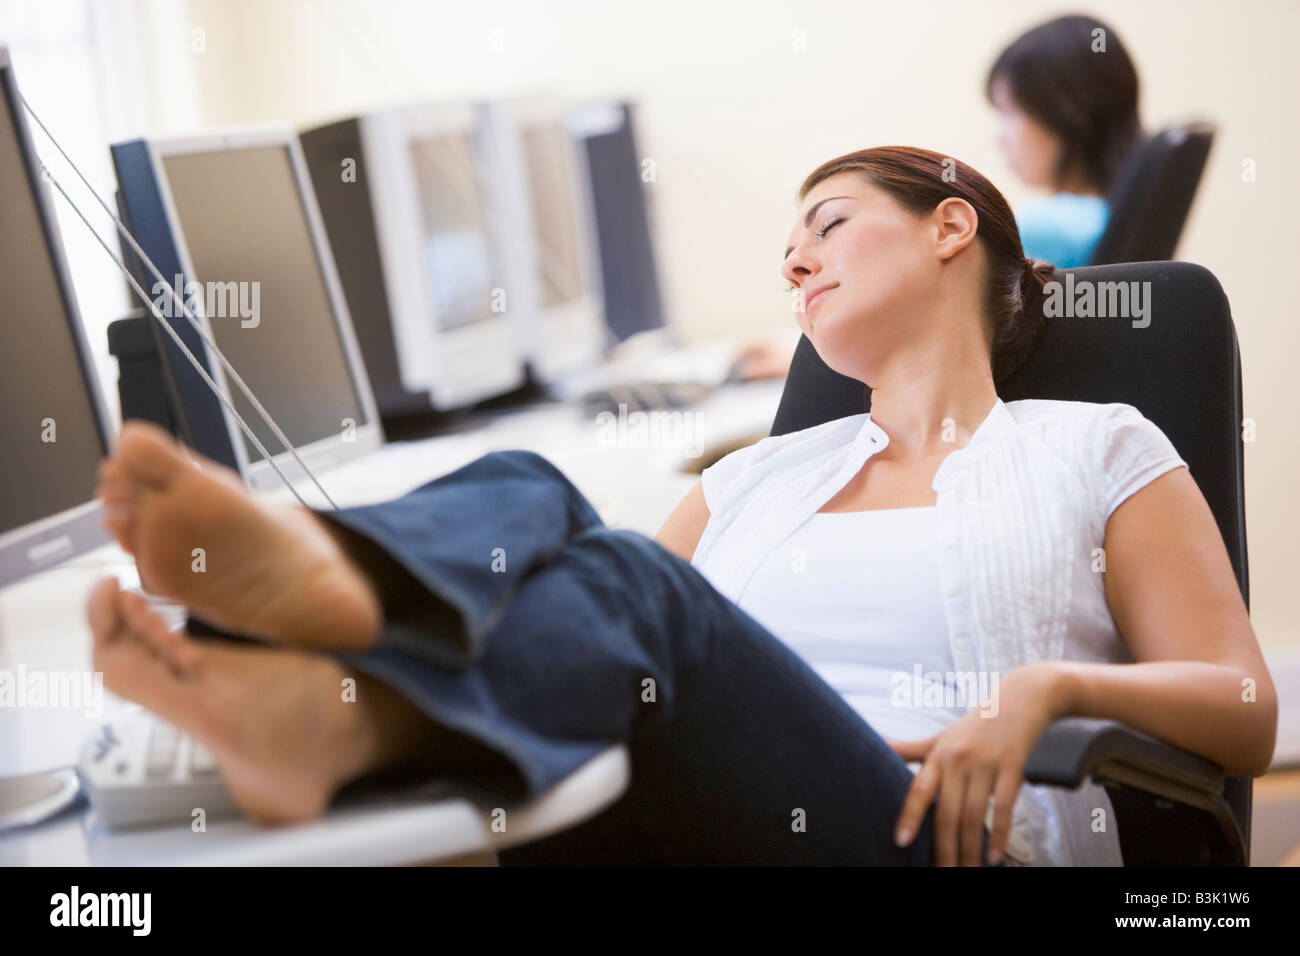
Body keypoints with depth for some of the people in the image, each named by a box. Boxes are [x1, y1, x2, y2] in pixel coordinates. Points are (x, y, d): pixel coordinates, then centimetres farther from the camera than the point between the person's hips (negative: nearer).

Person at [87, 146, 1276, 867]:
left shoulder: (1097, 448, 19)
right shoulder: (759, 476, 31)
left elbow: (1245, 714, 11)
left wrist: (1050, 686, -9)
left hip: (940, 837, -4)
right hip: (678, 825, 4)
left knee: (628, 582, -32)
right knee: (524, 492, -22)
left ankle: (331, 713, -62)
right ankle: (330, 595, -56)